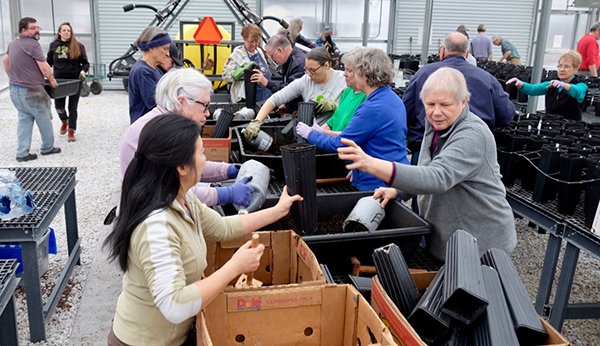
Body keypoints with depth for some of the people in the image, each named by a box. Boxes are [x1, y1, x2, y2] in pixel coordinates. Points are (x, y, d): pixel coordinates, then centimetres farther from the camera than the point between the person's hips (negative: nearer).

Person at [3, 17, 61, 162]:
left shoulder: (13, 44, 12)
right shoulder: (33, 44, -17)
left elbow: (5, 61, 23)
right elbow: (44, 68, -18)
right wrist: (52, 80, -1)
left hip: (15, 89, 8)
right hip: (31, 91, -8)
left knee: (24, 120, 13)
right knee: (44, 119, 9)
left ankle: (22, 153, 11)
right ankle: (48, 148, 23)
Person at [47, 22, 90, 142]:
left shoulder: (78, 46, -2)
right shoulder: (53, 45, 4)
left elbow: (85, 63, 0)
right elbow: (48, 62, 10)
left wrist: (83, 71, -19)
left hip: (75, 80, -2)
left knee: (73, 107, 4)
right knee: (58, 106, 5)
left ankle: (71, 131, 17)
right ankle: (64, 121, 38)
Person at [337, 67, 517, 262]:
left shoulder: (473, 136, -26)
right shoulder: (436, 125, 1)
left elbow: (438, 177, -41)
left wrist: (372, 165, -51)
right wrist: (397, 191, -6)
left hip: (480, 242, -8)